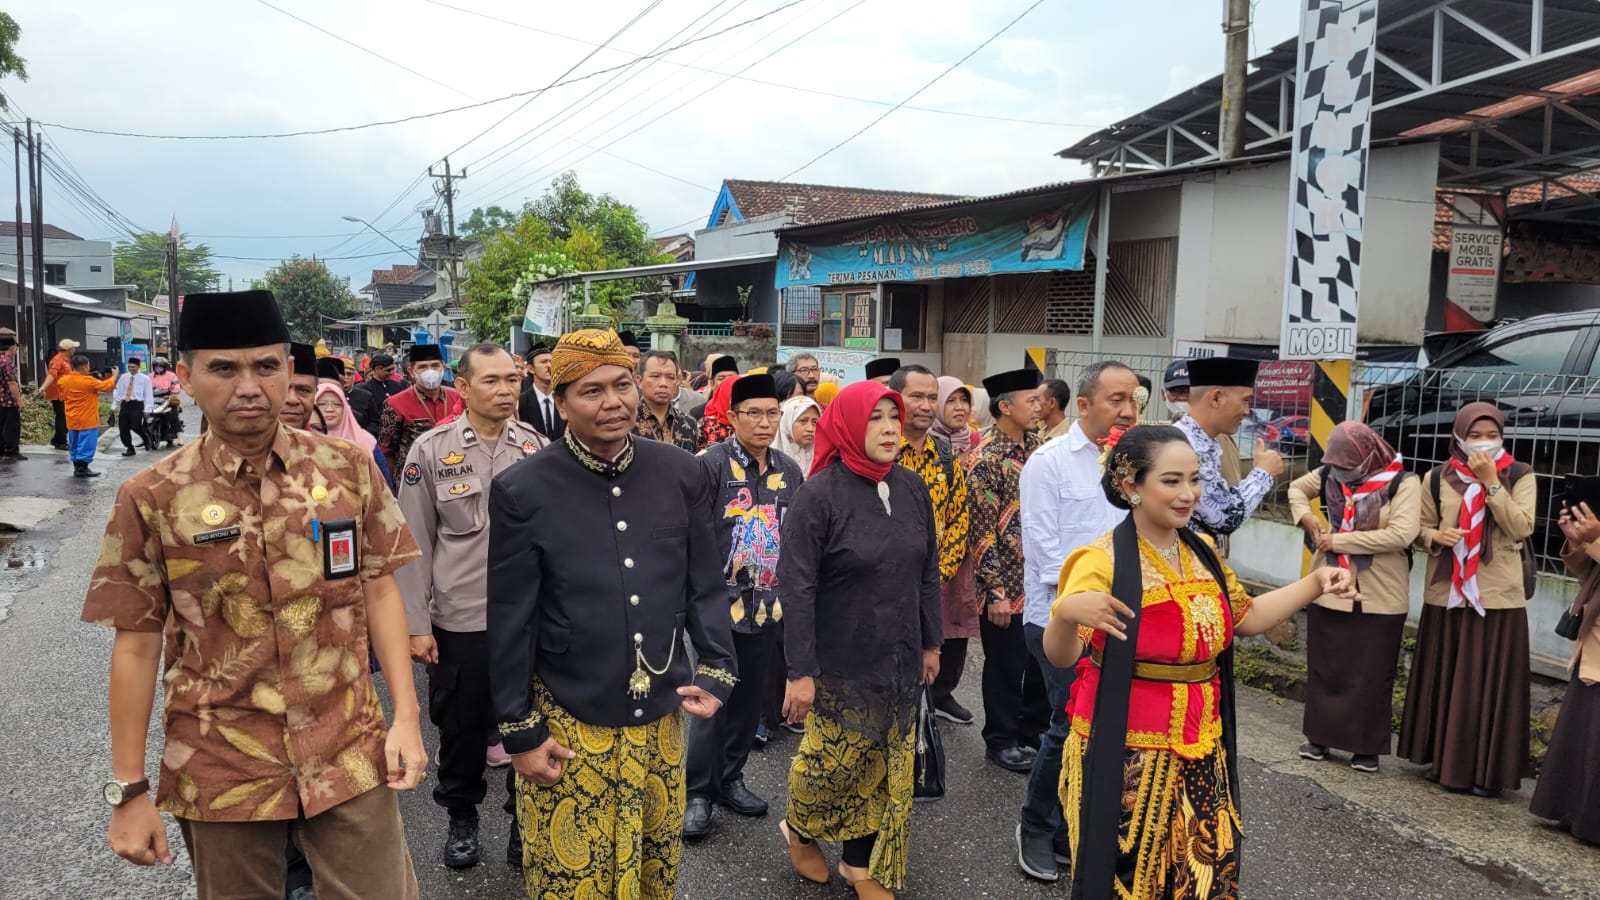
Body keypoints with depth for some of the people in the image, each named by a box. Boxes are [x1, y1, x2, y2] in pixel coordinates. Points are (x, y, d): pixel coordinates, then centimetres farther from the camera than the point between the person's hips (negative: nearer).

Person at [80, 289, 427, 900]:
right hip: (220, 773, 0)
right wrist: (128, 788, 0)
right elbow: (136, 647, -2)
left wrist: (406, 717, -2)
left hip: (350, 758, 1)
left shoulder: (349, 470, -4)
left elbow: (379, 593, 2)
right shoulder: (152, 499, -7)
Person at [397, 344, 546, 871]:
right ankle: (462, 817, 37)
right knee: (461, 727, 14)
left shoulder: (539, 447, 0)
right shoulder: (430, 450, -6)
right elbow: (415, 544, -4)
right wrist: (416, 623, -6)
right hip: (458, 620, -1)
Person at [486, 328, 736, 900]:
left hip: (662, 715, 3)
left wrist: (717, 671, -4)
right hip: (567, 721, -3)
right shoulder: (521, 491, -11)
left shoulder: (682, 474, -3)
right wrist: (520, 730, -5)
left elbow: (705, 585, 5)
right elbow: (510, 622, -7)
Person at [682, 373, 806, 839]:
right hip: (718, 602, -5)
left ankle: (730, 777, 31)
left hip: (767, 603, 6)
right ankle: (698, 791, 16)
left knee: (750, 695, 14)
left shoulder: (789, 471, 6)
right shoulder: (711, 464, -12)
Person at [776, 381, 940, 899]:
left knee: (888, 768, 13)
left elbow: (928, 572, 9)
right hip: (840, 663, -5)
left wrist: (930, 642, 12)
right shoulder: (819, 495, -17)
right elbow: (797, 588, -17)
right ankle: (799, 830, 40)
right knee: (832, 761, 9)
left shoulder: (912, 489, 0)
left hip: (899, 661, 5)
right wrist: (800, 671, -18)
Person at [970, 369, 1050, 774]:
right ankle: (1001, 741, 23)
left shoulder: (1035, 444, 6)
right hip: (1007, 584, -7)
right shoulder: (987, 459, -16)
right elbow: (983, 531, -17)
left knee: (1041, 660, 16)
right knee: (1006, 664, 7)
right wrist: (996, 591, -17)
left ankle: (1034, 732, 33)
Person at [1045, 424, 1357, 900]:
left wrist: (1315, 583, 9)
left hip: (1201, 749, 7)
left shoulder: (1201, 552, 5)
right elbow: (1059, 655, -26)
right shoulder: (1104, 560, -18)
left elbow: (1246, 617, 19)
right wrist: (1067, 612, -47)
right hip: (1127, 754, -6)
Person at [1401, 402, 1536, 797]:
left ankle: (1486, 770, 10)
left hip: (1498, 598, -2)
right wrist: (1436, 536, -13)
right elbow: (1421, 528, 9)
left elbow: (1521, 529, -12)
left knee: (1488, 684, 1)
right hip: (1447, 595, 2)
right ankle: (1442, 758, 22)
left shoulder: (1519, 476, 0)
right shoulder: (1438, 479, 4)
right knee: (1444, 680, 9)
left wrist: (1491, 482, -17)